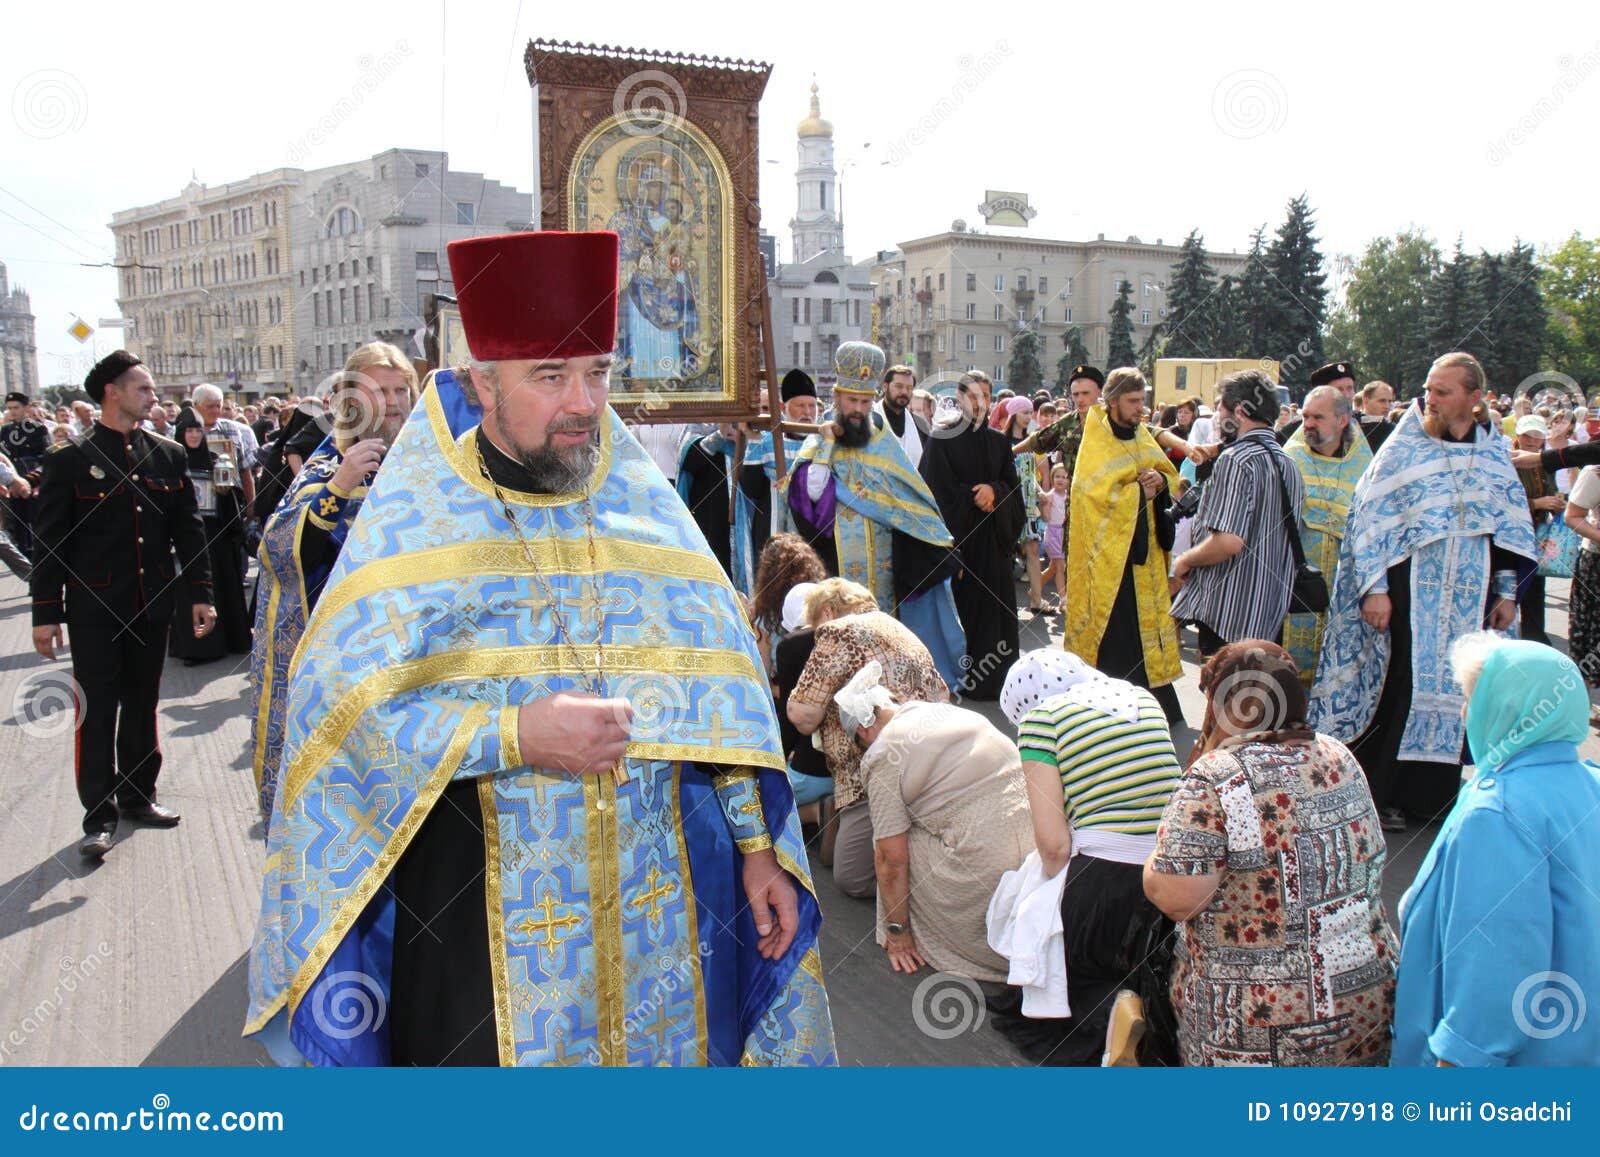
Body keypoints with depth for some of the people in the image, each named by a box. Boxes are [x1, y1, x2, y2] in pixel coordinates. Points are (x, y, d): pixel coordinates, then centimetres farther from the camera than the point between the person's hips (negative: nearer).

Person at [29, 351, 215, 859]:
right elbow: (48, 540, -4)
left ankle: (138, 796, 28)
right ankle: (100, 815, 11)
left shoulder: (168, 456, 6)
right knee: (97, 710, 1)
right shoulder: (69, 461, -5)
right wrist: (46, 612, -7)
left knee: (143, 704, 14)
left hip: (152, 606, 4)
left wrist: (200, 593, 4)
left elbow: (188, 530, 9)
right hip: (95, 609, -4)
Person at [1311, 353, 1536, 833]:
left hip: (1470, 597, 4)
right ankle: (1381, 792, 9)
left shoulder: (1495, 454, 9)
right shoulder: (1403, 448, -2)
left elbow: (1512, 527, 14)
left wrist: (1507, 591, 8)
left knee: (1455, 688, 7)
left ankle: (1433, 792, 19)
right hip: (1409, 593, -3)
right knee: (1397, 688, -2)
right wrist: (1372, 588, -12)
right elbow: (1369, 519, -6)